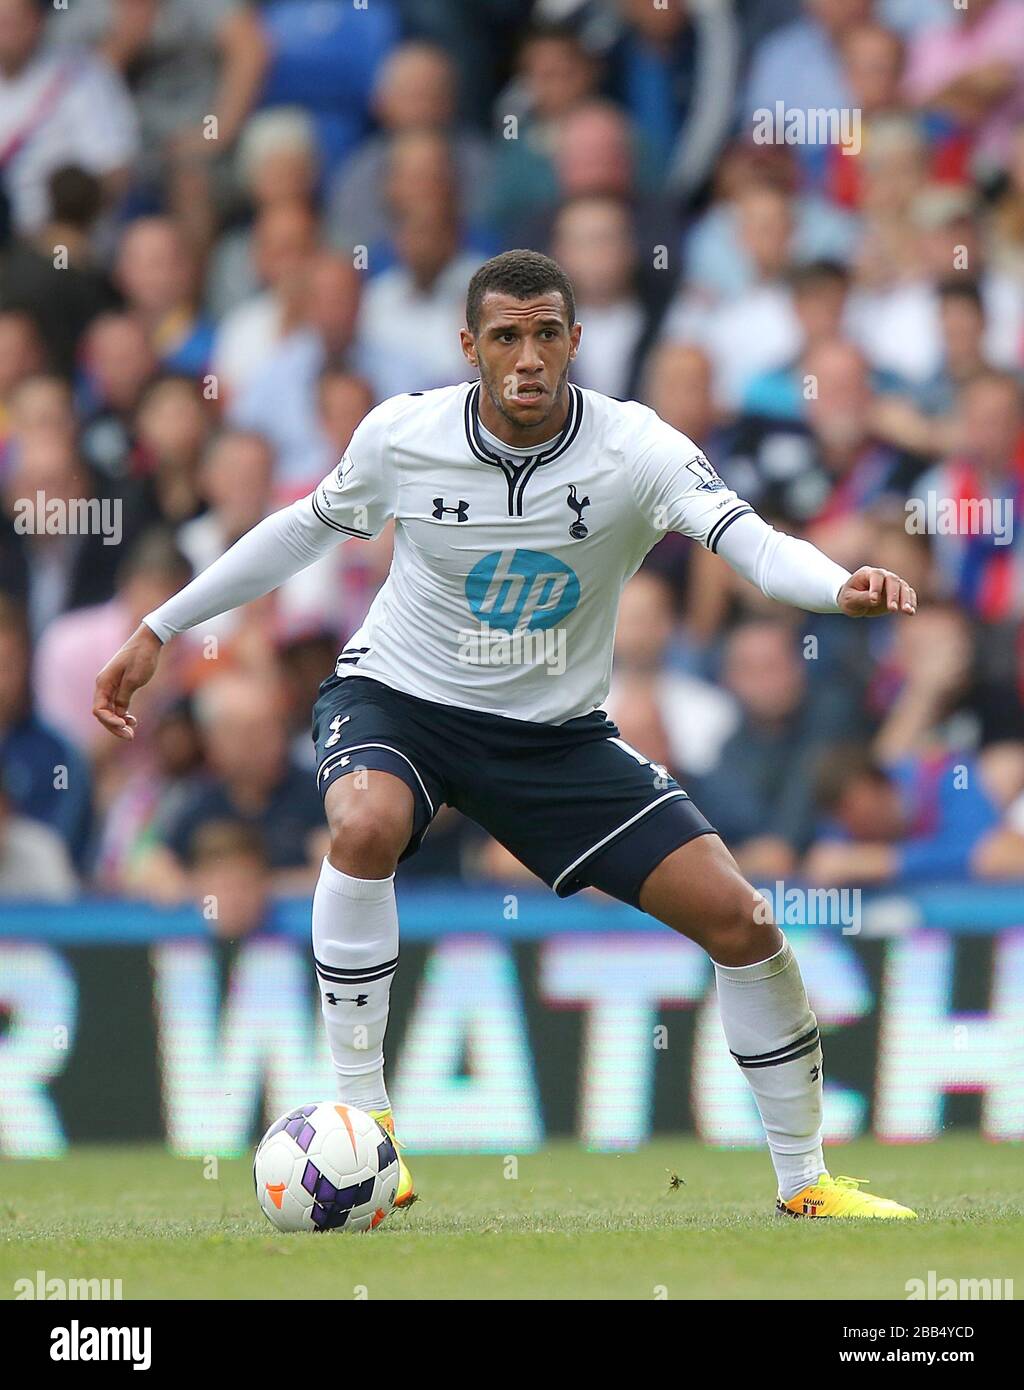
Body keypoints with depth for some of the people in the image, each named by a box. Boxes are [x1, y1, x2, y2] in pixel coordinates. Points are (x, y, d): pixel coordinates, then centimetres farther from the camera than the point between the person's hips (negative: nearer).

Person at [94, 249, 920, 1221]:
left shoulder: (635, 448, -19)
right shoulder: (401, 436, -15)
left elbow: (753, 543, -34)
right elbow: (305, 529, 5)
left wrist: (843, 587, -56)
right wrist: (159, 631, 9)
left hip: (556, 730, 1)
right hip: (395, 700, -1)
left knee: (739, 920, -8)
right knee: (366, 824, -38)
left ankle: (804, 1177, 11)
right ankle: (361, 1118, -25)